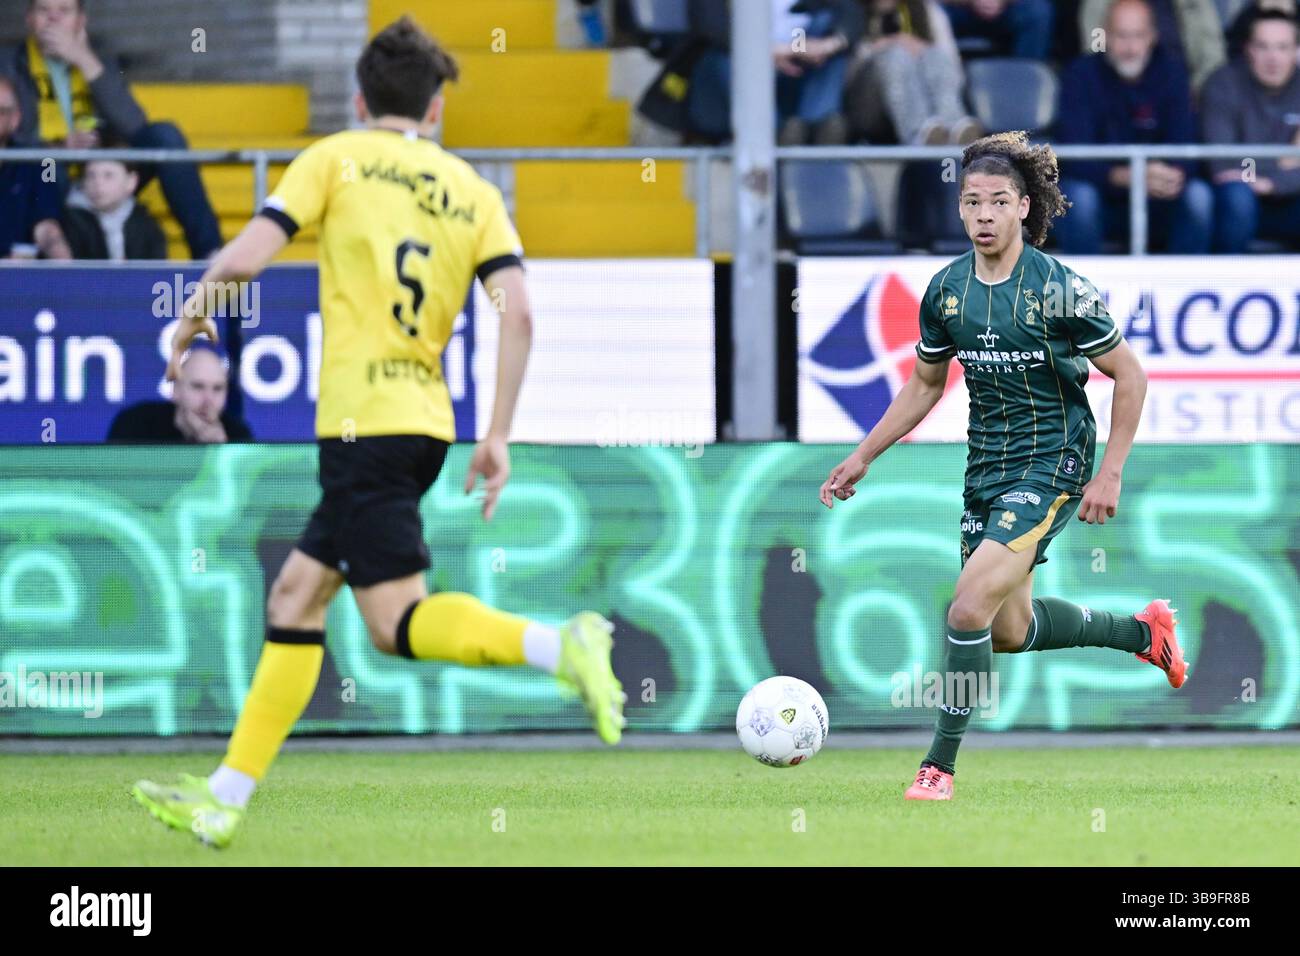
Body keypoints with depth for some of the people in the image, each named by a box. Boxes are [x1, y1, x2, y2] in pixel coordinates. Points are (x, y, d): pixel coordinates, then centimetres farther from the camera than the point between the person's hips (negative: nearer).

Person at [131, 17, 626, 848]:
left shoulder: (337, 159, 1)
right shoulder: (471, 192, 12)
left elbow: (246, 257, -8)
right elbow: (518, 312, 1)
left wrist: (194, 312, 12)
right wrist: (499, 437, 5)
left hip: (364, 423, -7)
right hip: (425, 420, 7)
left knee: (399, 621, -11)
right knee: (296, 594, 14)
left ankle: (559, 646, -32)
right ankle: (227, 795, 14)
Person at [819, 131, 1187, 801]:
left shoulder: (1060, 290, -16)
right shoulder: (946, 289, 1)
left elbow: (1129, 377, -8)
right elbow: (924, 385, 16)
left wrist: (1109, 474, -12)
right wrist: (862, 458, 12)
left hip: (1052, 465, -7)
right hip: (986, 469, 7)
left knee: (971, 607, -20)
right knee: (1011, 632, 14)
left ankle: (940, 765, -8)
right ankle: (1143, 632, 40)